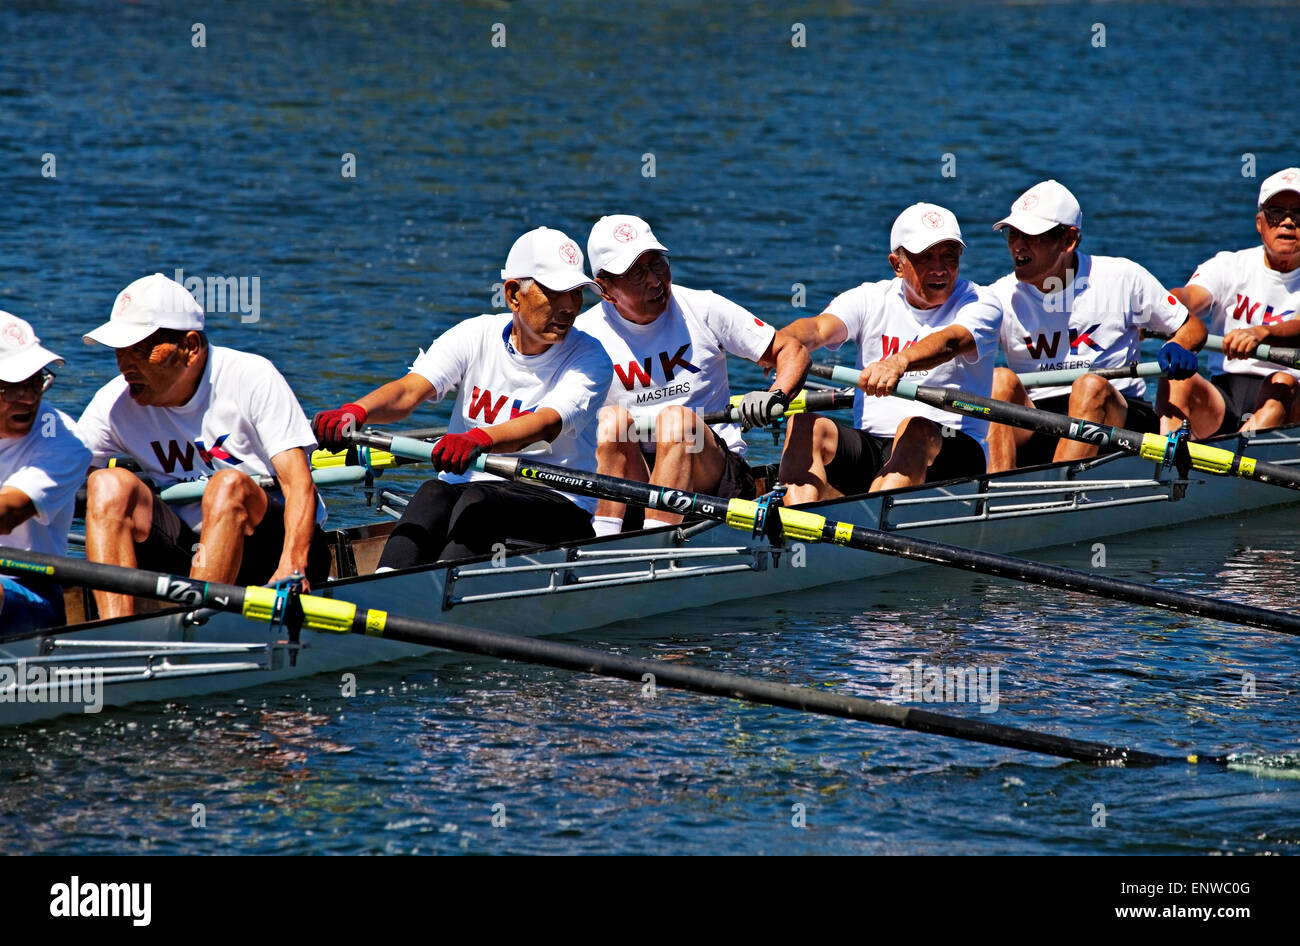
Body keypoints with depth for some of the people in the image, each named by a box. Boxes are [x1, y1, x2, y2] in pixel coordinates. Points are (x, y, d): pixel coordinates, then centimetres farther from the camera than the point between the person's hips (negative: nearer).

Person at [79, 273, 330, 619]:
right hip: (188, 547, 4)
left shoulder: (251, 378, -12)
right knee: (109, 485, -19)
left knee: (229, 485, -32)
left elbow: (298, 483, -19)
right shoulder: (116, 403, -1)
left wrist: (291, 568, -34)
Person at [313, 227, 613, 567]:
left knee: (477, 502, -33)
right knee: (434, 495, -31)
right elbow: (409, 390, -11)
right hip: (466, 487, 2)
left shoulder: (589, 359, -5)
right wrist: (355, 412, -35)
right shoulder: (475, 336, 3)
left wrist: (479, 439, -45)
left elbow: (546, 424, -24)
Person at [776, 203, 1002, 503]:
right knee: (803, 425, -22)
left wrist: (900, 362, -44)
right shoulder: (871, 300, 10)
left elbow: (950, 342, -22)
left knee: (915, 429, -36)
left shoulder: (980, 304, 1)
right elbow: (819, 327, -8)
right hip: (868, 449, 3)